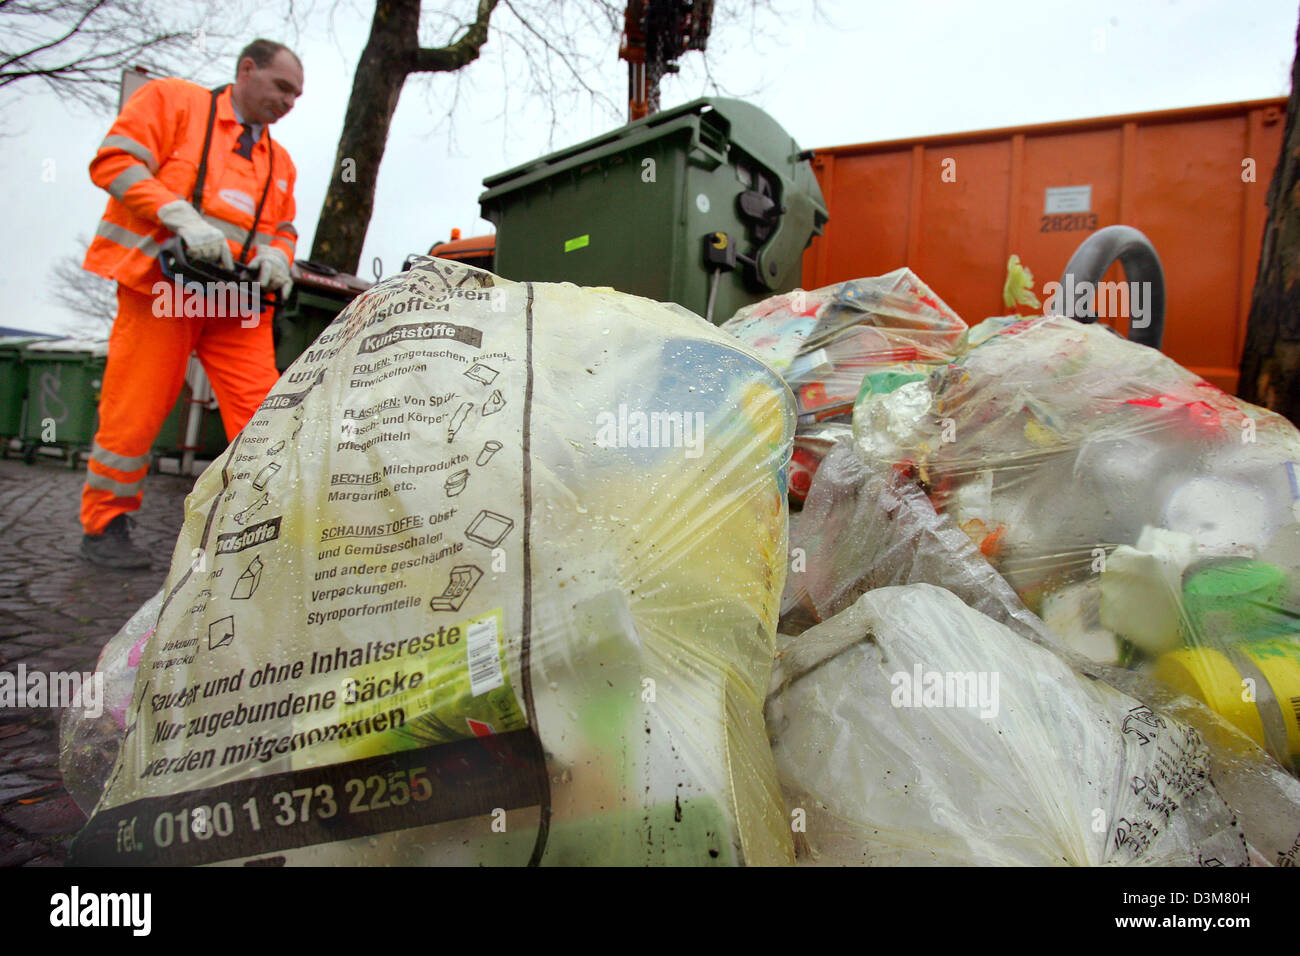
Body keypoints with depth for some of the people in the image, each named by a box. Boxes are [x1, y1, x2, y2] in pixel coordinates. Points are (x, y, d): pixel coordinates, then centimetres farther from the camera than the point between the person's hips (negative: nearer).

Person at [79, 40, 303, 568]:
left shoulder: (279, 161, 23)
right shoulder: (172, 99, 7)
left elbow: (284, 231, 25)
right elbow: (114, 161, -3)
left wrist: (275, 256, 0)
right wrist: (183, 217, -17)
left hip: (240, 305, 5)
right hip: (161, 286, -5)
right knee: (135, 410, -2)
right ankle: (104, 526, 13)